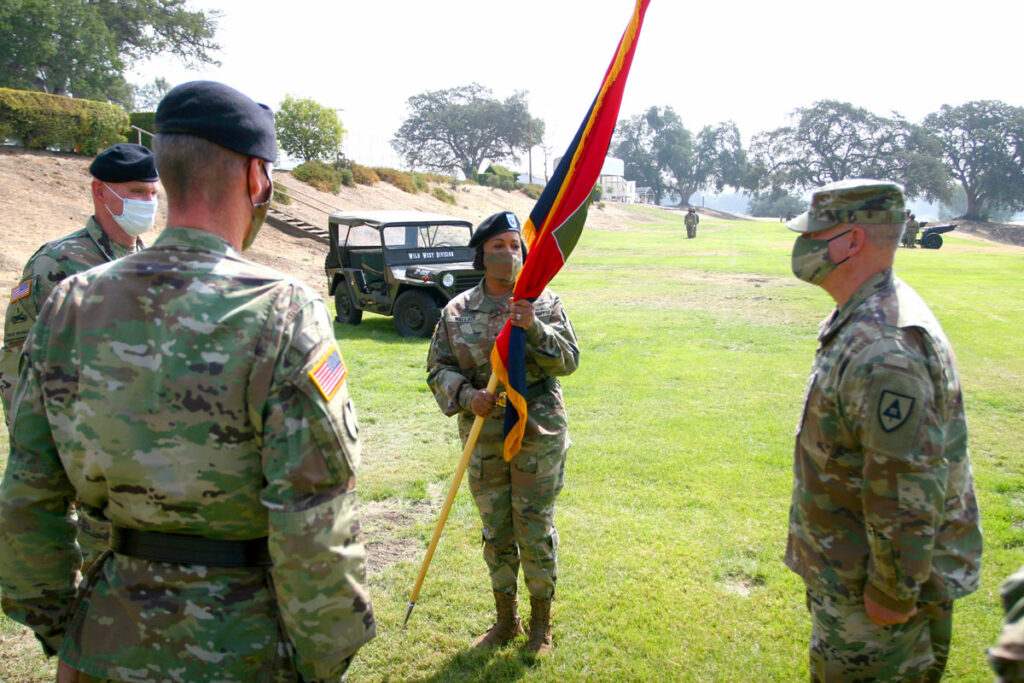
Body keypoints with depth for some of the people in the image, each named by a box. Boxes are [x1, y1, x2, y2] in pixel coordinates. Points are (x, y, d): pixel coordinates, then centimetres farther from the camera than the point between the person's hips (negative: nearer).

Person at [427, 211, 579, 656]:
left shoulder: (545, 303, -1)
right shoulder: (456, 312, 1)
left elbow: (568, 361, -7)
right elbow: (438, 369, 2)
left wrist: (535, 328, -24)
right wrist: (466, 395, -17)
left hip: (538, 436, -2)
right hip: (483, 439, 2)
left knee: (535, 532, 6)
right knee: (496, 534, 14)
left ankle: (541, 623, 27)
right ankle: (506, 620, 34)